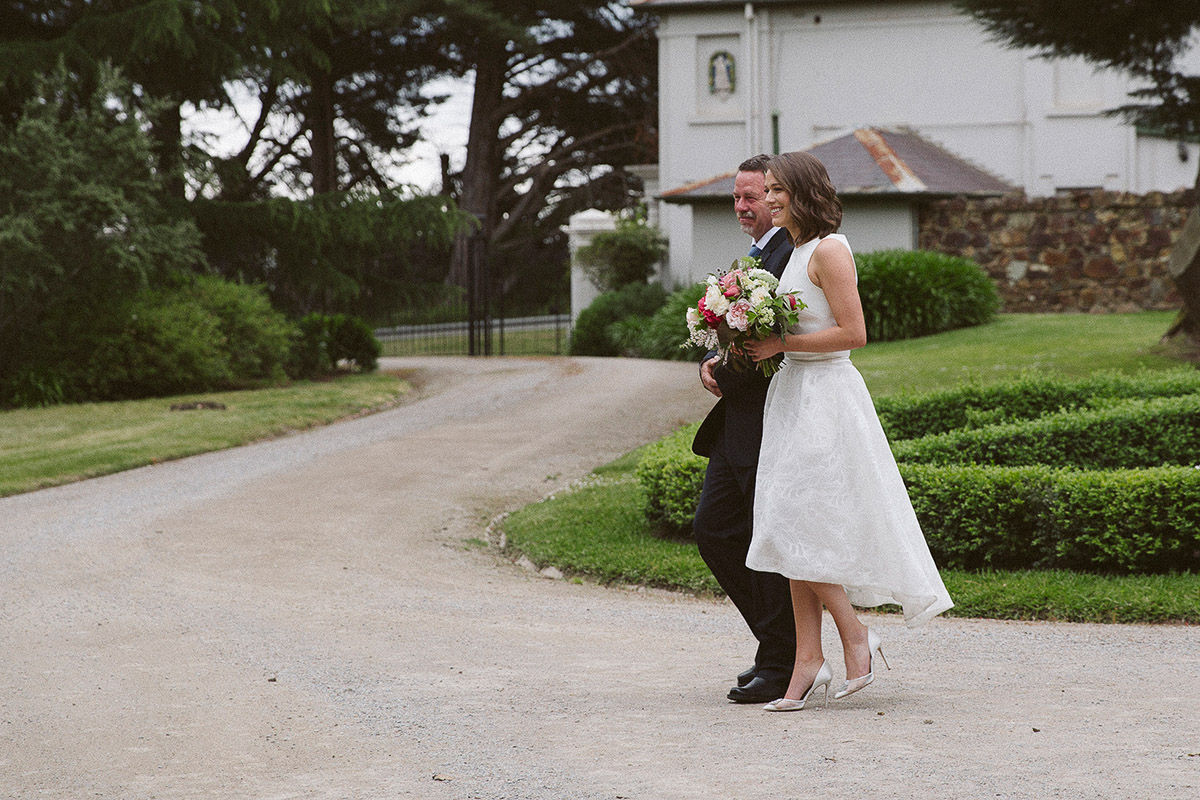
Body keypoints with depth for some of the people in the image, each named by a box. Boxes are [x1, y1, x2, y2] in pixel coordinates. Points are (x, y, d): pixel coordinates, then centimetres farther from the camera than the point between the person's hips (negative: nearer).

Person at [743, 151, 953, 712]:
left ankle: (855, 634, 5)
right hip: (794, 393, 9)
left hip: (825, 396, -9)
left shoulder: (828, 250, -11)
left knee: (799, 524, -10)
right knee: (798, 532, 5)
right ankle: (808, 661, 6)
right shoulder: (792, 251, 16)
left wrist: (782, 344, -16)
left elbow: (853, 332, -17)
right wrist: (752, 344, 7)